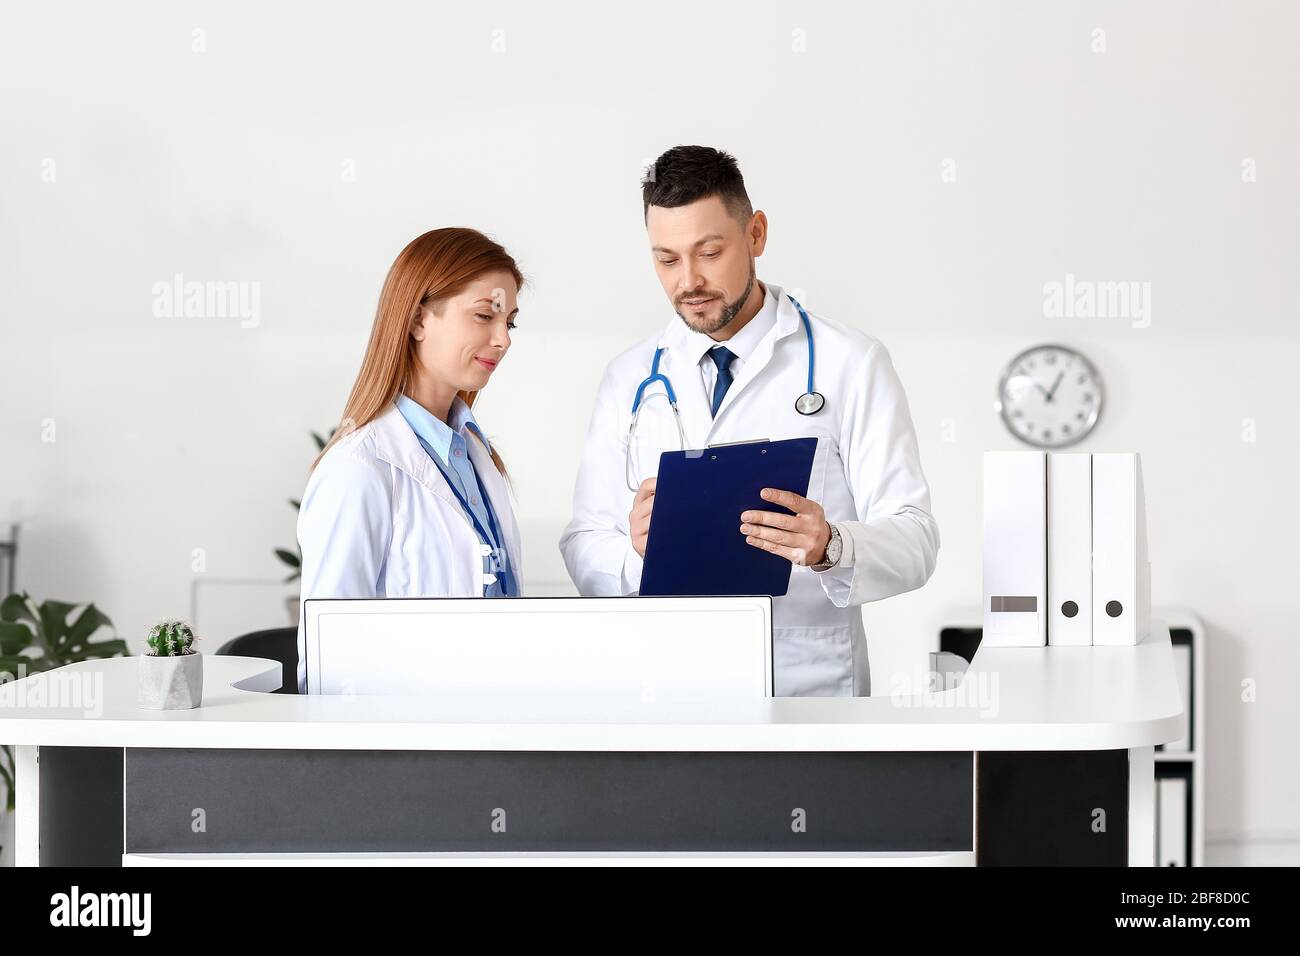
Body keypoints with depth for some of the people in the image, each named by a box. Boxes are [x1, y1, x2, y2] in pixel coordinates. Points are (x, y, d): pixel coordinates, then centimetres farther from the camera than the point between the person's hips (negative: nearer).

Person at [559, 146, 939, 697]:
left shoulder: (849, 364, 2)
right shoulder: (629, 380, 12)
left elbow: (913, 541, -4)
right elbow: (585, 549, 8)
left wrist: (830, 548, -25)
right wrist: (635, 550, -15)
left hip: (810, 689, -3)